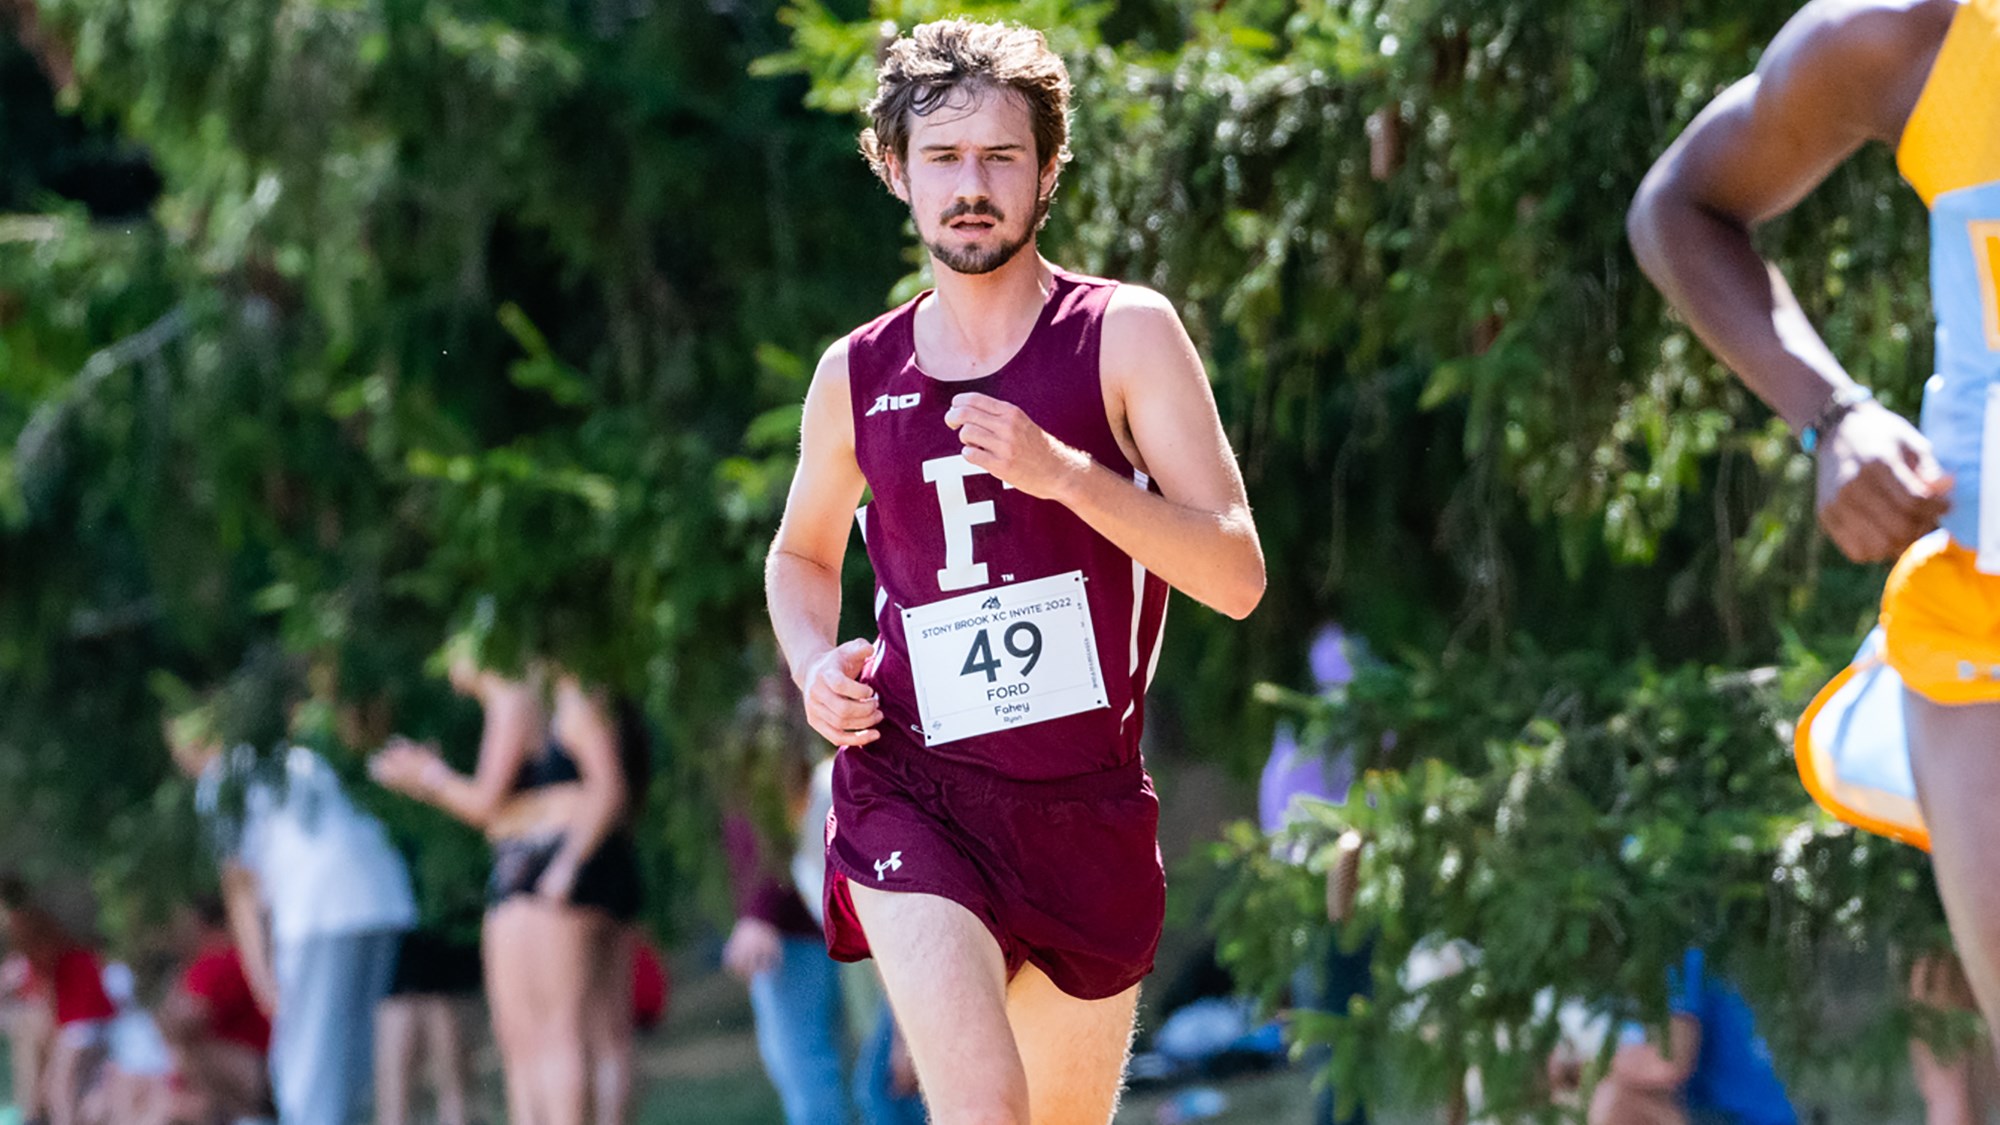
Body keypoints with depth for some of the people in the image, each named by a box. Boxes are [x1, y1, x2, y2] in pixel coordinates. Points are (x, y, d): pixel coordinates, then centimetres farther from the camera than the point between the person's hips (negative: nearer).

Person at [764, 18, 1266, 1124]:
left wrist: (1062, 470, -22)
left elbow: (1237, 576, -10)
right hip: (914, 792, -1)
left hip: (1089, 809, 1)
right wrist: (815, 667, 4)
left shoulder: (1126, 334, -2)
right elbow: (801, 554, 26)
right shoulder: (857, 375, 6)